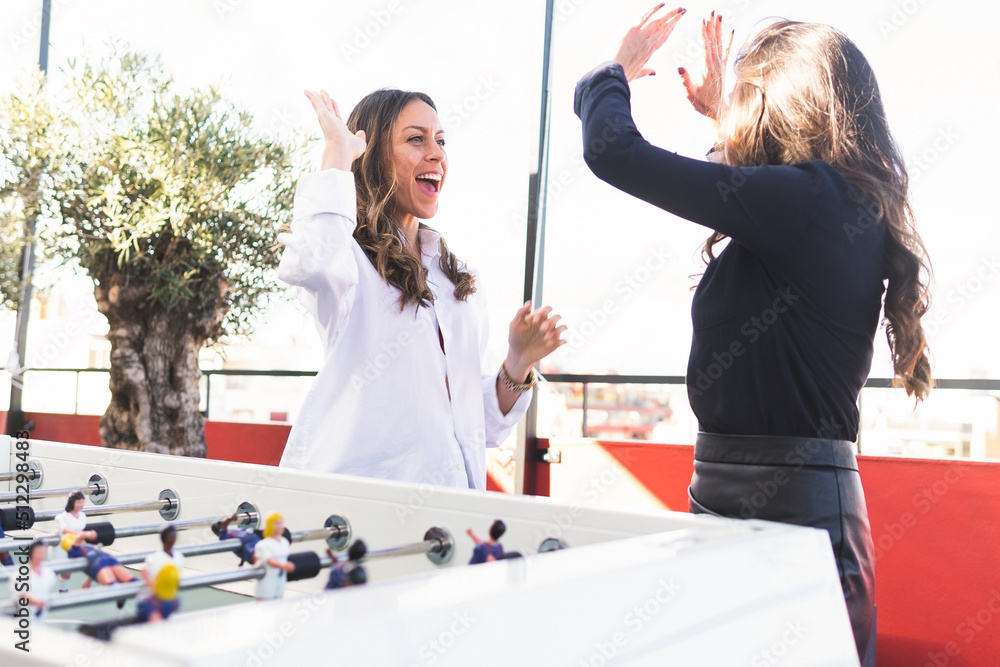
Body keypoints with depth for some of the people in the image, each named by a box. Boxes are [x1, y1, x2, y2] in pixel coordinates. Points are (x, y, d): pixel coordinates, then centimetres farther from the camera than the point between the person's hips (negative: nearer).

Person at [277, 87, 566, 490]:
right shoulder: (352, 257, 1)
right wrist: (338, 151, -10)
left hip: (453, 491, 5)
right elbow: (311, 264, -27)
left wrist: (518, 363, 2)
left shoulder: (462, 281, 18)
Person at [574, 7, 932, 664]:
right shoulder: (854, 209, 11)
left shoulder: (803, 198, -16)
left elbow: (613, 151, -15)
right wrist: (722, 111, 41)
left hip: (781, 507, -9)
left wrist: (614, 72, 5)